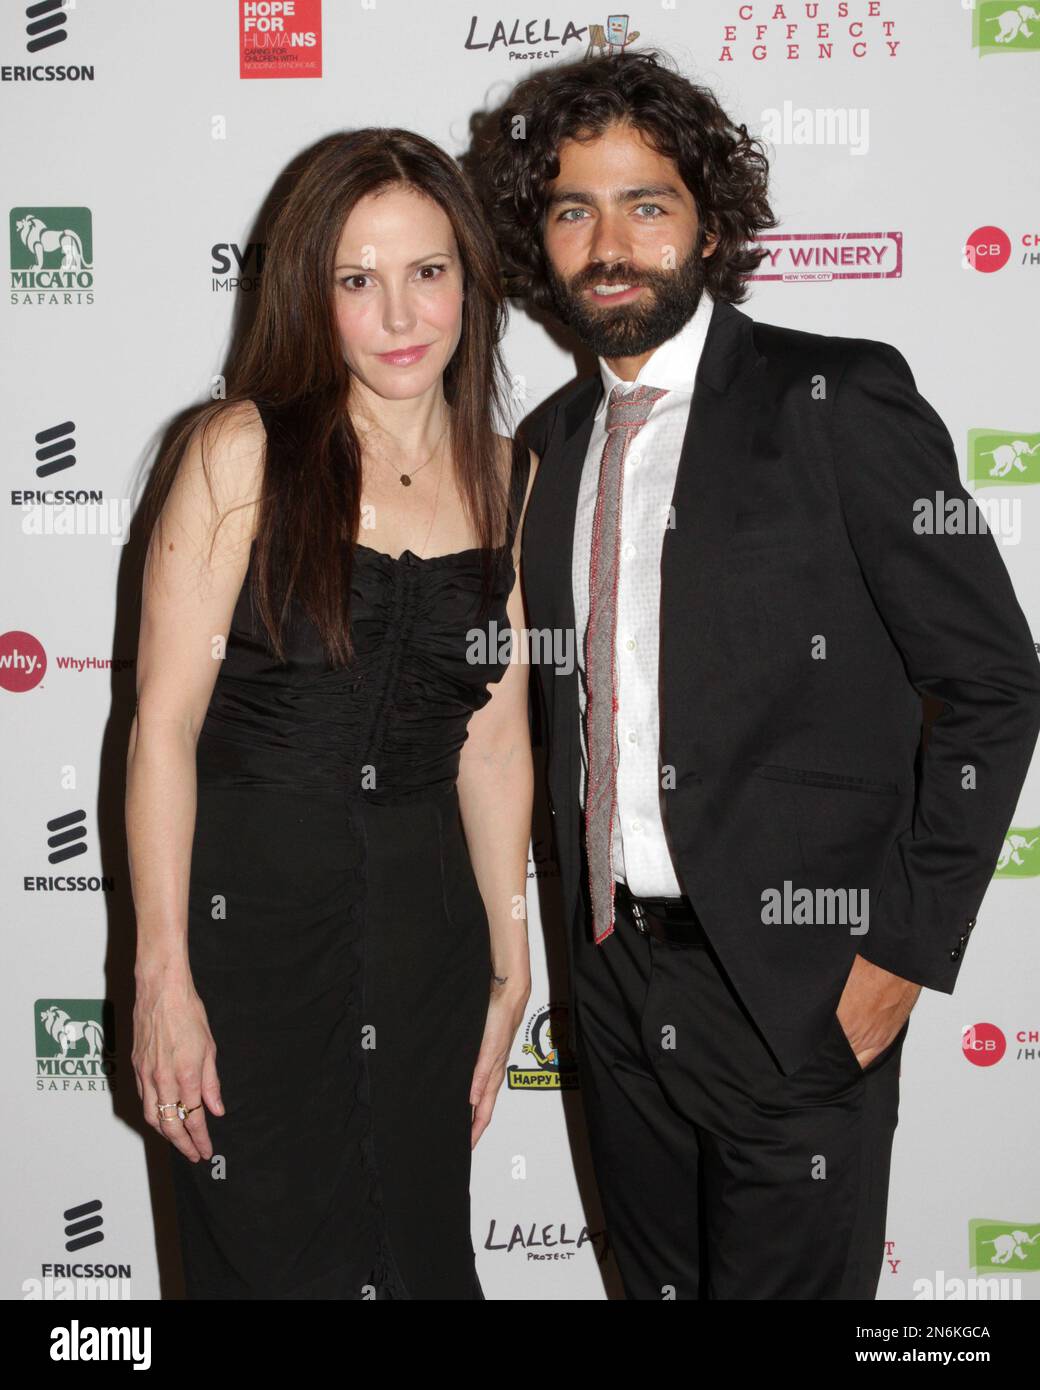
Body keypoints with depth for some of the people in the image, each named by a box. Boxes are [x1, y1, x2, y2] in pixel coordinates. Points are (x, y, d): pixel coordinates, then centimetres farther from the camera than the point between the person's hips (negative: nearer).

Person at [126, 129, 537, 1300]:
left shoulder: (504, 476, 4)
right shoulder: (243, 450, -8)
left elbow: (494, 740, 9)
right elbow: (164, 720, -10)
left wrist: (510, 964, 11)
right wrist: (163, 976, -14)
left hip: (426, 915, 4)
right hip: (249, 904, -4)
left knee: (423, 1254, 15)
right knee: (273, 1256, 7)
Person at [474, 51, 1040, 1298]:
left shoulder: (837, 400, -10)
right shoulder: (551, 442, 9)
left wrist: (907, 947, -13)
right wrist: (591, 934, 9)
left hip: (794, 991, -6)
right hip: (615, 977, 6)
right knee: (658, 1279, 19)